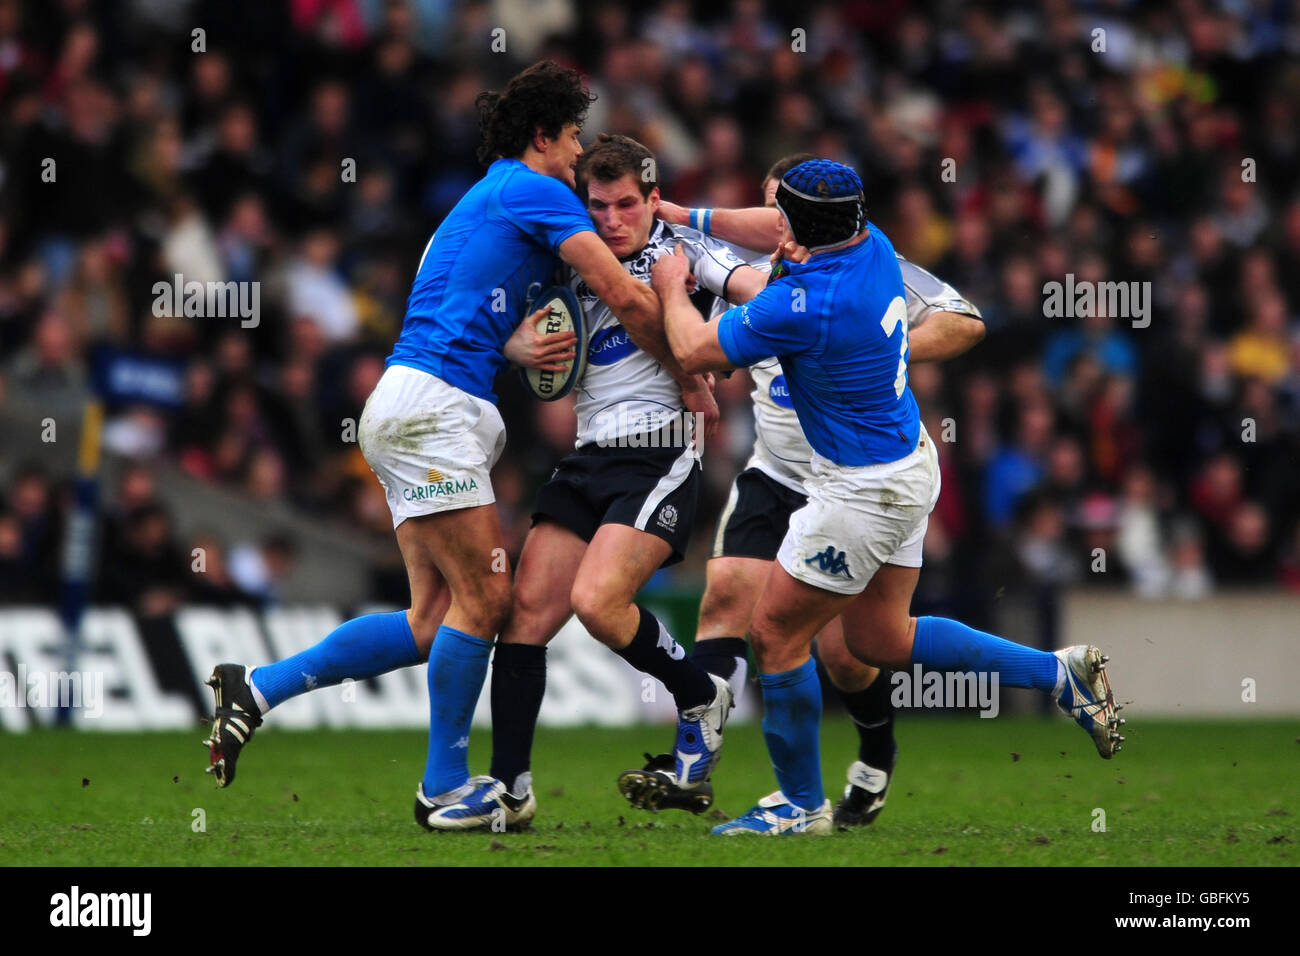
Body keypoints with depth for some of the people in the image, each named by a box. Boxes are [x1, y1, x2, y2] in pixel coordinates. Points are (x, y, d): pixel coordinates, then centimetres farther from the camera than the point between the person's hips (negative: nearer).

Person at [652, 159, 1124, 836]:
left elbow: (693, 352, -16)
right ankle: (1058, 674, 20)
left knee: (775, 634, 4)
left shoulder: (804, 305, -28)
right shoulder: (872, 247, -3)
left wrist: (673, 289, 4)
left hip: (864, 489, -9)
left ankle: (801, 804, 16)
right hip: (909, 459, 9)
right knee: (879, 639, 20)